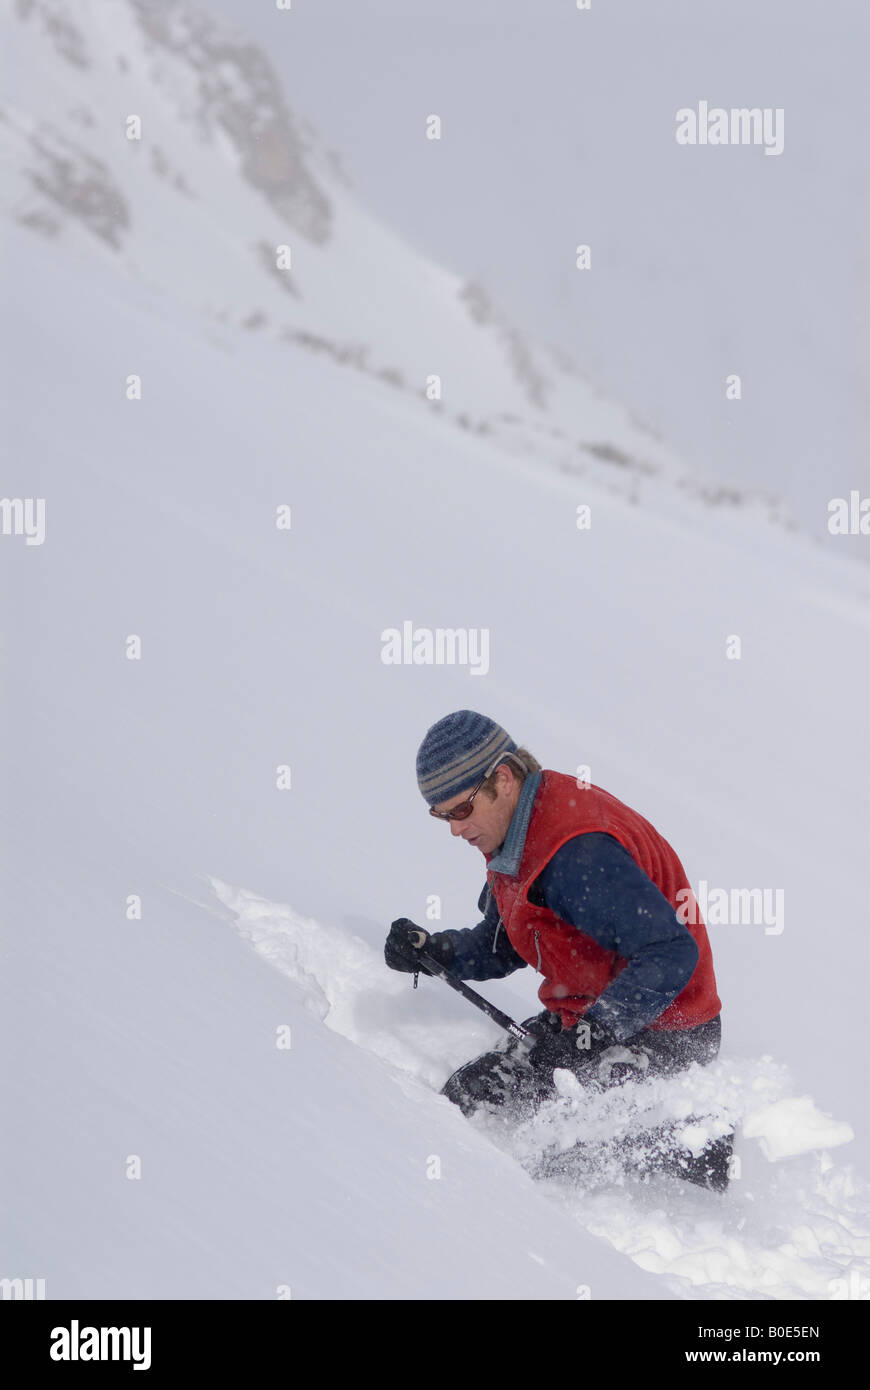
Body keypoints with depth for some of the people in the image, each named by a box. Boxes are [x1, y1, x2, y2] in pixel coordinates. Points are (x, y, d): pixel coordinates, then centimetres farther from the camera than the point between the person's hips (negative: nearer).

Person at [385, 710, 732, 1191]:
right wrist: (433, 951, -2)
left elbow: (671, 954, -31)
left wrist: (593, 1032, -35)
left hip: (657, 1037, -11)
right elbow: (501, 947, 16)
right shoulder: (516, 835, 5)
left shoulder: (579, 854, -28)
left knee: (473, 1097, -13)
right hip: (590, 1018, 11)